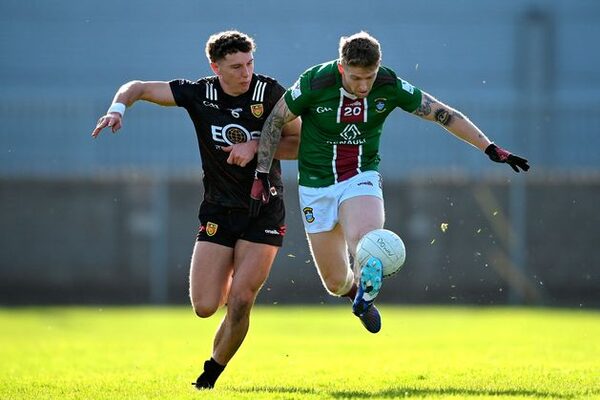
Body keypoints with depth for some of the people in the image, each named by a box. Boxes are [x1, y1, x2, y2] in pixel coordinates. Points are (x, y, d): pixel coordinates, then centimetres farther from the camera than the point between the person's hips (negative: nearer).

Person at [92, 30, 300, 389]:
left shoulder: (270, 93, -9)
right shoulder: (199, 94, -4)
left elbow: (302, 144, -6)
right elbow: (138, 88, 4)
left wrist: (257, 146, -20)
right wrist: (118, 109, -17)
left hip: (264, 212, -2)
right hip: (218, 210, 2)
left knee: (240, 302, -12)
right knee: (205, 307, -5)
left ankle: (211, 374, 11)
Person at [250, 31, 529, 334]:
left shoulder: (389, 86, -13)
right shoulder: (315, 82, -18)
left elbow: (445, 114, -5)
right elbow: (275, 121, -4)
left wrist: (490, 148, -7)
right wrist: (261, 174, -6)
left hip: (362, 177, 0)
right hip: (317, 185, 0)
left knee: (363, 238, -34)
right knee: (336, 283, 1)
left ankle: (366, 291, -3)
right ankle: (357, 289, 39)